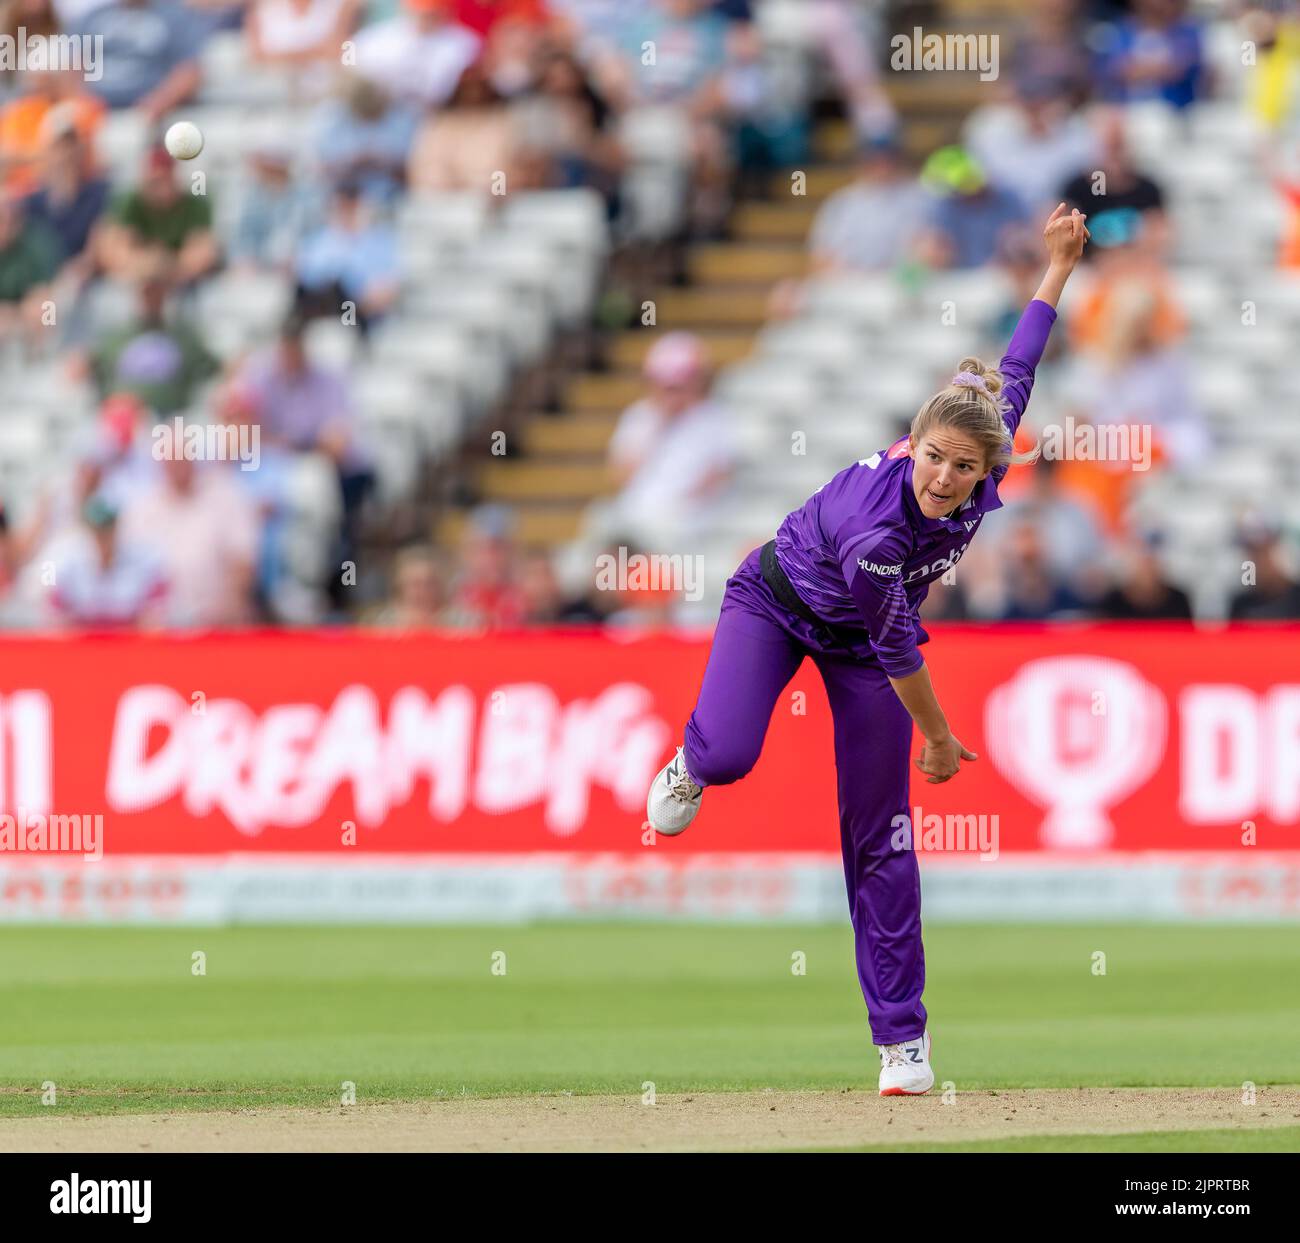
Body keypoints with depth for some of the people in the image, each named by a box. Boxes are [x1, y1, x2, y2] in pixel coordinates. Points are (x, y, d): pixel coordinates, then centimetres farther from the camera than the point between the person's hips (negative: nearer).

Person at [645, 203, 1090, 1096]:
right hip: (779, 604, -4)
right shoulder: (874, 530, -39)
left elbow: (1015, 372, -8)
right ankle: (694, 766, 10)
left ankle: (903, 1035, 4)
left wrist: (1060, 266, -1)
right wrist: (940, 740, -11)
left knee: (880, 833, 0)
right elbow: (900, 653, -25)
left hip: (859, 642, 4)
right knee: (729, 755, -31)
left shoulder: (986, 471, -24)